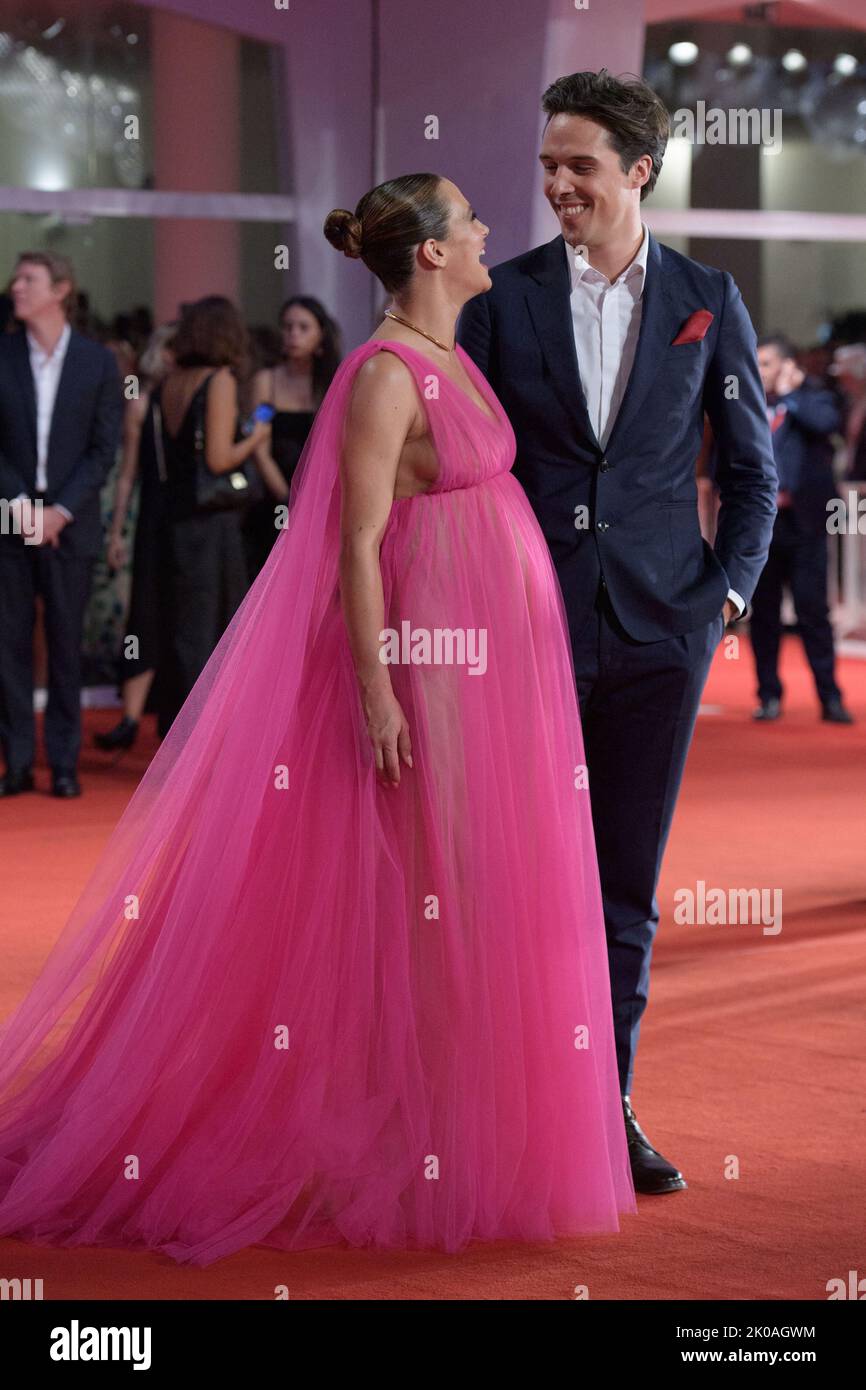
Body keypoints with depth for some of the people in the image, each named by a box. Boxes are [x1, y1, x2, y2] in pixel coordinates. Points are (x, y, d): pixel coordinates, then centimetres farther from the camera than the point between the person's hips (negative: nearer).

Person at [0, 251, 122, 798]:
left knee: (66, 644, 3)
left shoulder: (98, 361, 1)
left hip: (69, 523, -1)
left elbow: (105, 448, 0)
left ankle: (65, 762, 10)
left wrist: (60, 511, -9)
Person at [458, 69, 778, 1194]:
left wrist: (730, 589, -1)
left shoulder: (707, 300, 5)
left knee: (628, 887, 7)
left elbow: (754, 468, 9)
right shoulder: (501, 300, 2)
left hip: (660, 631, 1)